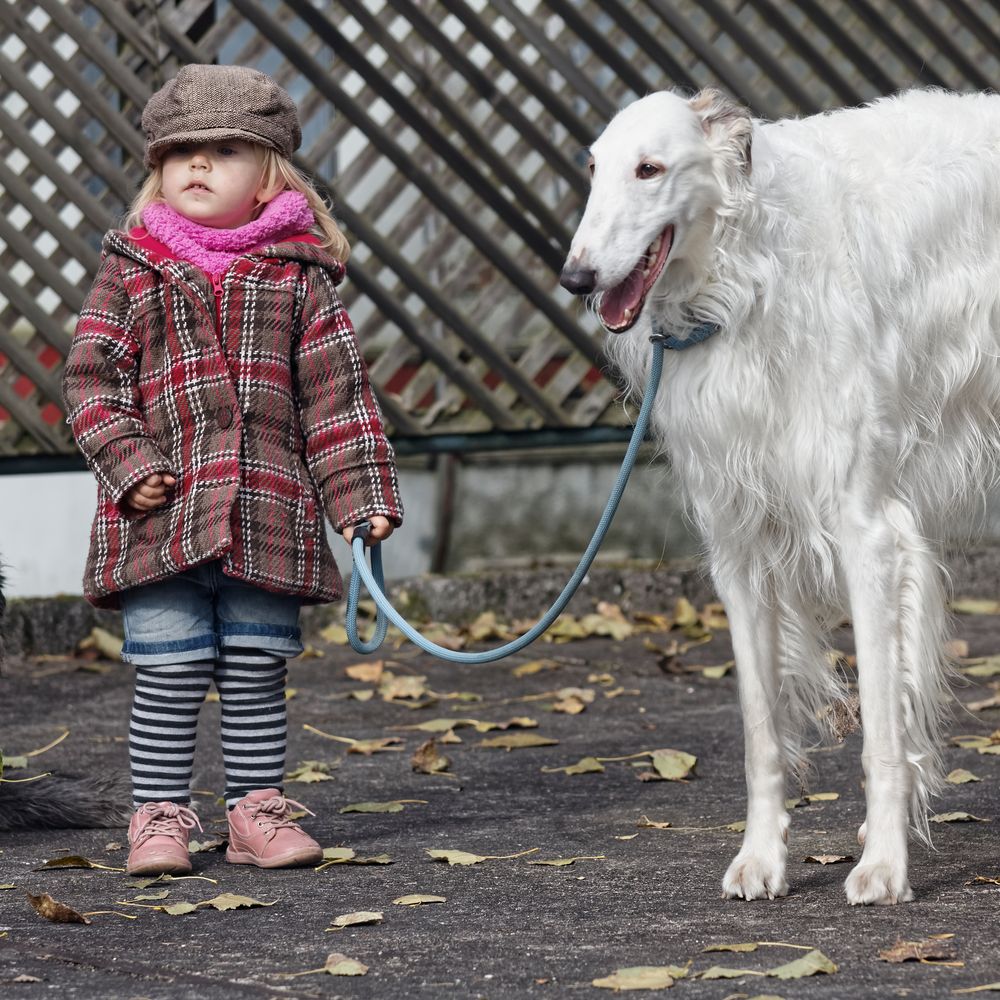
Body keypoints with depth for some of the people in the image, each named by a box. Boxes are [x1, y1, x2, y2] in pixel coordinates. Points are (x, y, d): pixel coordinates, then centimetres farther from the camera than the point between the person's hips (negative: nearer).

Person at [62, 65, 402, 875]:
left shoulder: (297, 276, 7)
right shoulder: (130, 270, 7)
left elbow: (336, 391, 6)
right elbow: (91, 377, 3)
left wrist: (362, 495, 0)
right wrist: (128, 466, -10)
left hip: (269, 519, 1)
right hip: (162, 520, -1)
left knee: (257, 677, 7)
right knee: (169, 677, -1)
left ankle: (259, 810, 17)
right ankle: (160, 817, 8)